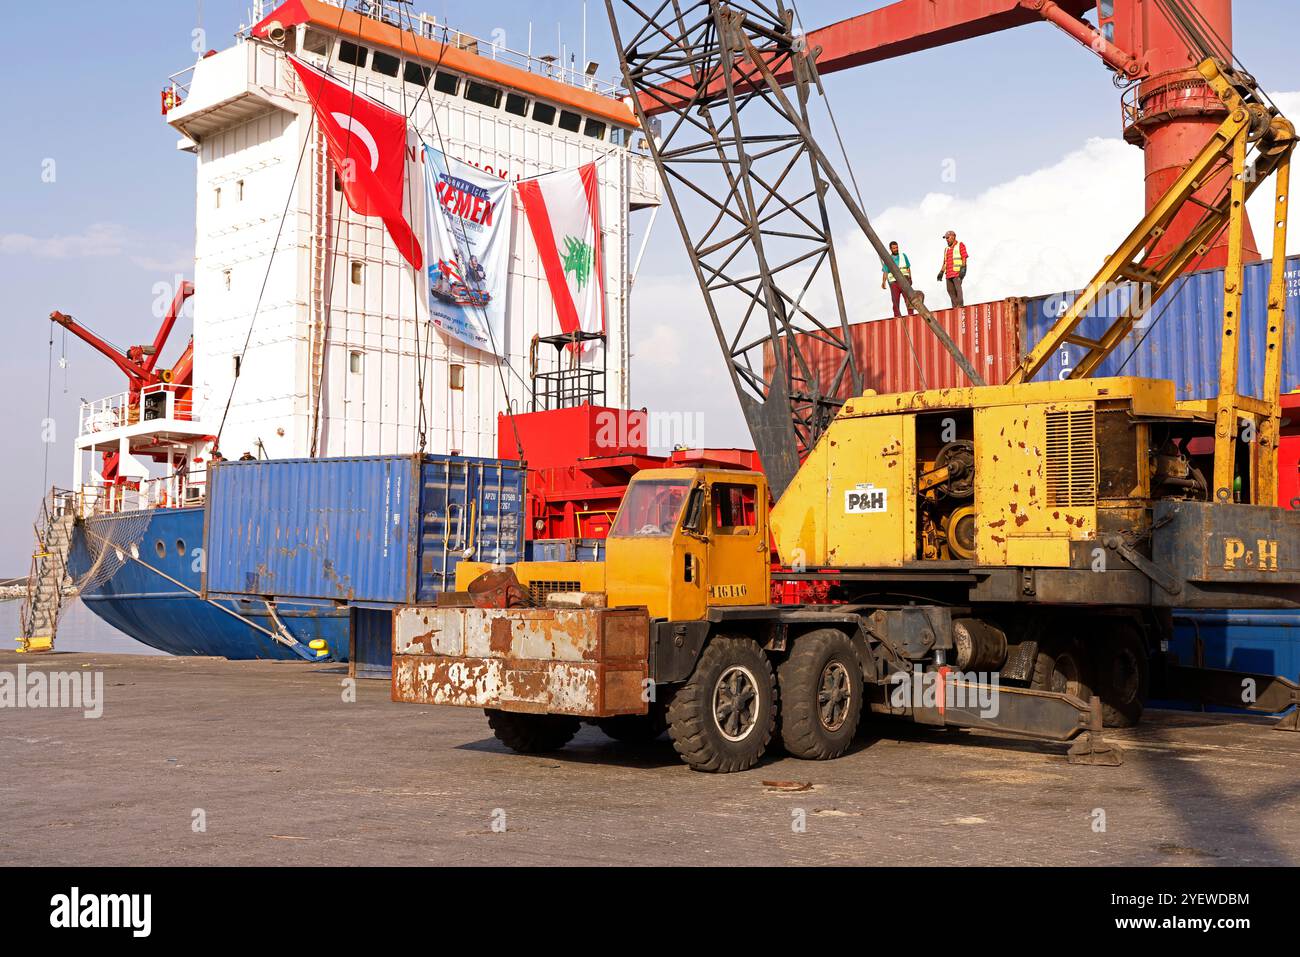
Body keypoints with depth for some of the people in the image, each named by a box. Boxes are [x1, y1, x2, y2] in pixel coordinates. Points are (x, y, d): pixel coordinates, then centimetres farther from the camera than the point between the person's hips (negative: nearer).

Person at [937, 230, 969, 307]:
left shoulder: (960, 245, 4)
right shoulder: (947, 249, 23)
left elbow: (964, 258, -5)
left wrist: (963, 269, -18)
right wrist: (941, 273, 14)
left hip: (957, 271, -7)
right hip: (949, 273, 7)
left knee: (957, 287, -18)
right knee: (950, 290, 1)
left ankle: (960, 305, -20)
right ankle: (955, 306, 4)